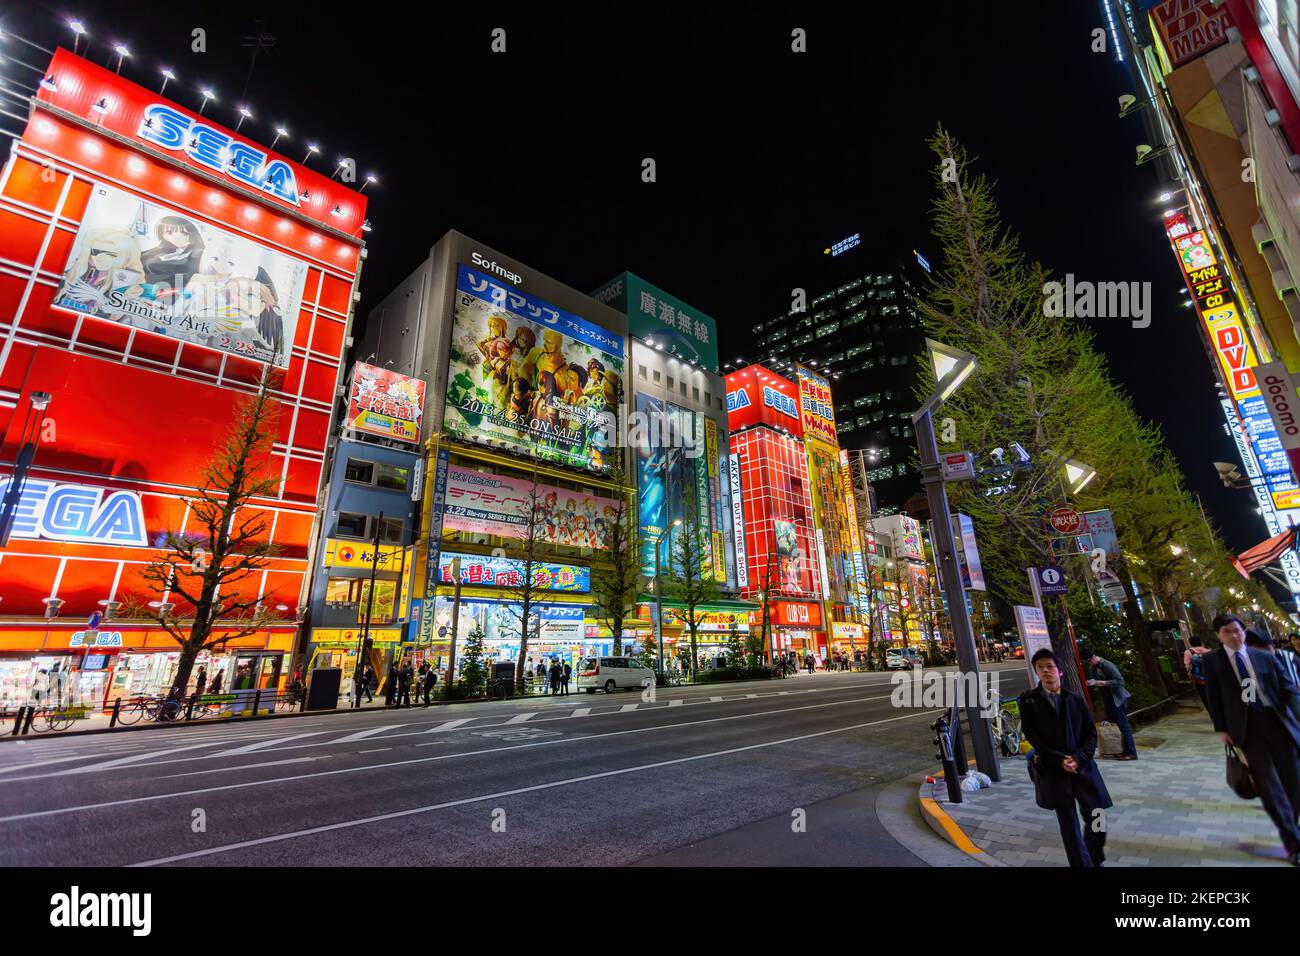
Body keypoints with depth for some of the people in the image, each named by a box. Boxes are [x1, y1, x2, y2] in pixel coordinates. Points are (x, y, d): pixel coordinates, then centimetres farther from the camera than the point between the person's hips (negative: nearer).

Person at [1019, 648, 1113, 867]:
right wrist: (1059, 760, -12)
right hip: (1052, 770, -2)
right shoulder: (1028, 700, -1)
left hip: (1082, 767, 2)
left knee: (1096, 819, 8)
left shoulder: (1077, 700, 6)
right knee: (1069, 826, 4)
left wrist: (1078, 759, -11)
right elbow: (1032, 736, -4)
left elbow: (1091, 734, 3)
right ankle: (1083, 863, 17)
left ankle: (1096, 860, 33)